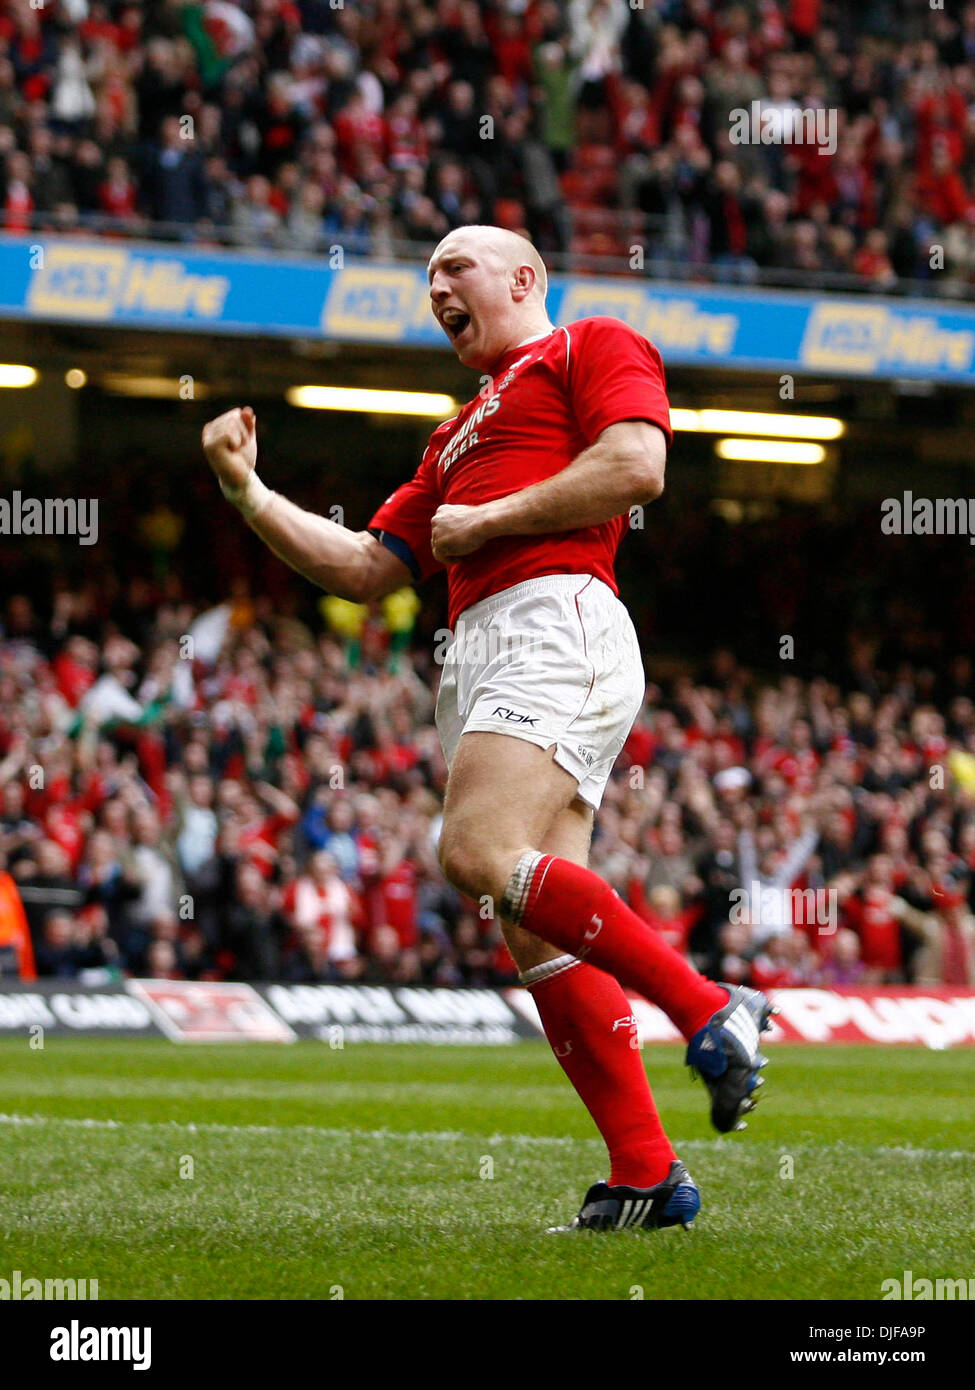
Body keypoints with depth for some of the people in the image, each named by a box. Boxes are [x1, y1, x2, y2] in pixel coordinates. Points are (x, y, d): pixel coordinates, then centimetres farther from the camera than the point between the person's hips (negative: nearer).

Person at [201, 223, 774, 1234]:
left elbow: (635, 466, -8)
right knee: (537, 934, -3)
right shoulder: (456, 439, 34)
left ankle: (707, 1007, -21)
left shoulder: (590, 348, 11)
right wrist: (247, 492, 21)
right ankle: (645, 1173, -7)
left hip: (557, 624, -8)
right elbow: (363, 569, 30)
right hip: (476, 651, 8)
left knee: (480, 856, -27)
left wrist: (486, 520, -3)